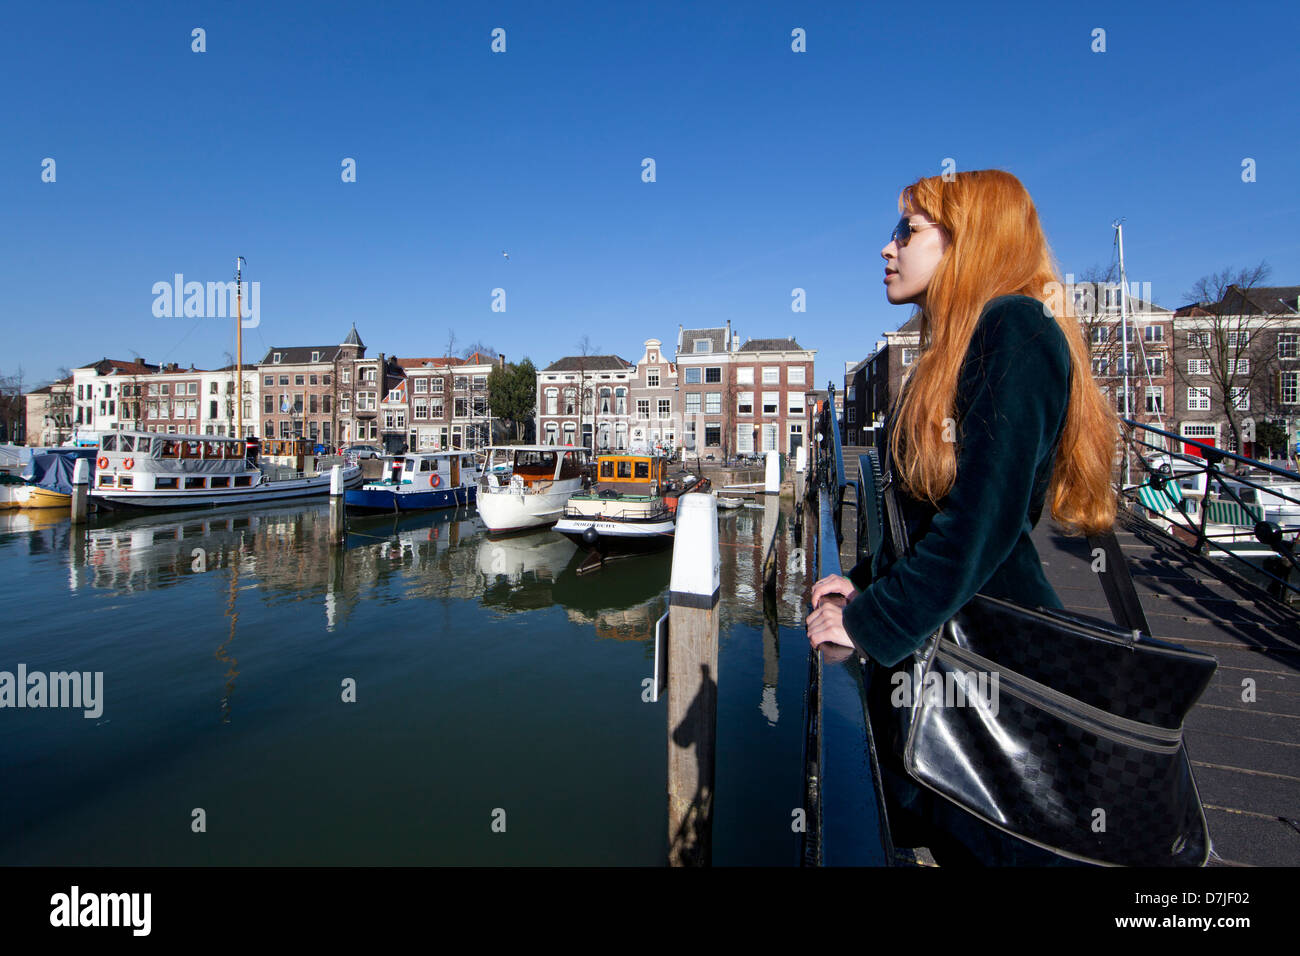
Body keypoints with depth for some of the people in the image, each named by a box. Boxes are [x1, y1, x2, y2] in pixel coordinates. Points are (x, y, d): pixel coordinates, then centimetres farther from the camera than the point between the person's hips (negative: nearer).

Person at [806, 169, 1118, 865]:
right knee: (933, 836, 21)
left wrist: (870, 623, -18)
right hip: (935, 650, 9)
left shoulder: (1016, 326, -15)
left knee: (994, 846, 10)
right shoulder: (951, 350, 13)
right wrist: (867, 584, 7)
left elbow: (985, 518, -25)